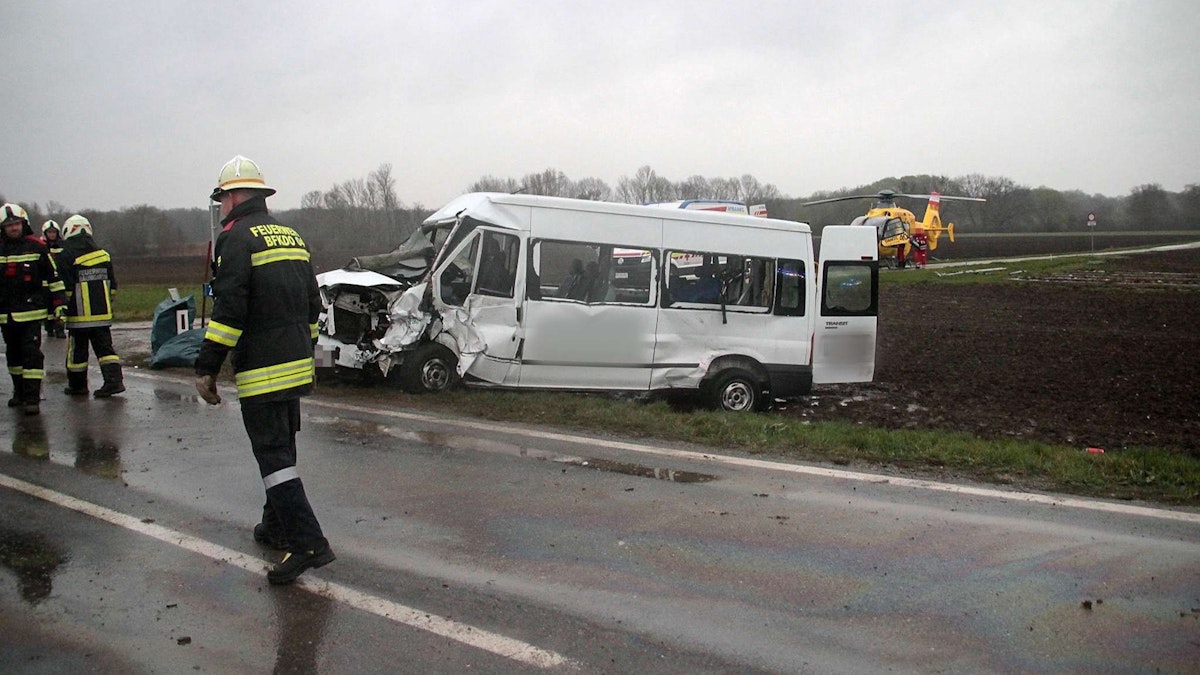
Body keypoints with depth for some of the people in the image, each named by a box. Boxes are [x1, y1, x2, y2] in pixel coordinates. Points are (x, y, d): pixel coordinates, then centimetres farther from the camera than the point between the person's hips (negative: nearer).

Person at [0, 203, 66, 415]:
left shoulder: (37, 247, -1)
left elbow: (53, 277, 1)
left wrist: (58, 304, -2)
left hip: (31, 312, -4)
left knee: (31, 353, -11)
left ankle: (32, 398, -12)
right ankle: (19, 392, 27)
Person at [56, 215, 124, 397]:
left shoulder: (66, 256, -9)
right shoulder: (103, 254, 8)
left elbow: (65, 287, -12)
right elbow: (112, 285, 14)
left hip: (79, 314, -4)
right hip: (103, 313, 5)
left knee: (77, 350, 7)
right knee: (105, 347, 7)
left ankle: (77, 385, 17)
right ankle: (114, 380, -5)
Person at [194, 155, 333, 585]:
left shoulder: (236, 238, -10)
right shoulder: (292, 237, 16)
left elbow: (228, 309, -18)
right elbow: (313, 306, 20)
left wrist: (206, 368, -14)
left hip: (261, 371, -8)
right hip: (297, 367, 8)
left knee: (273, 456, -6)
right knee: (281, 449, 20)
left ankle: (309, 542, -10)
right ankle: (277, 527, 33)